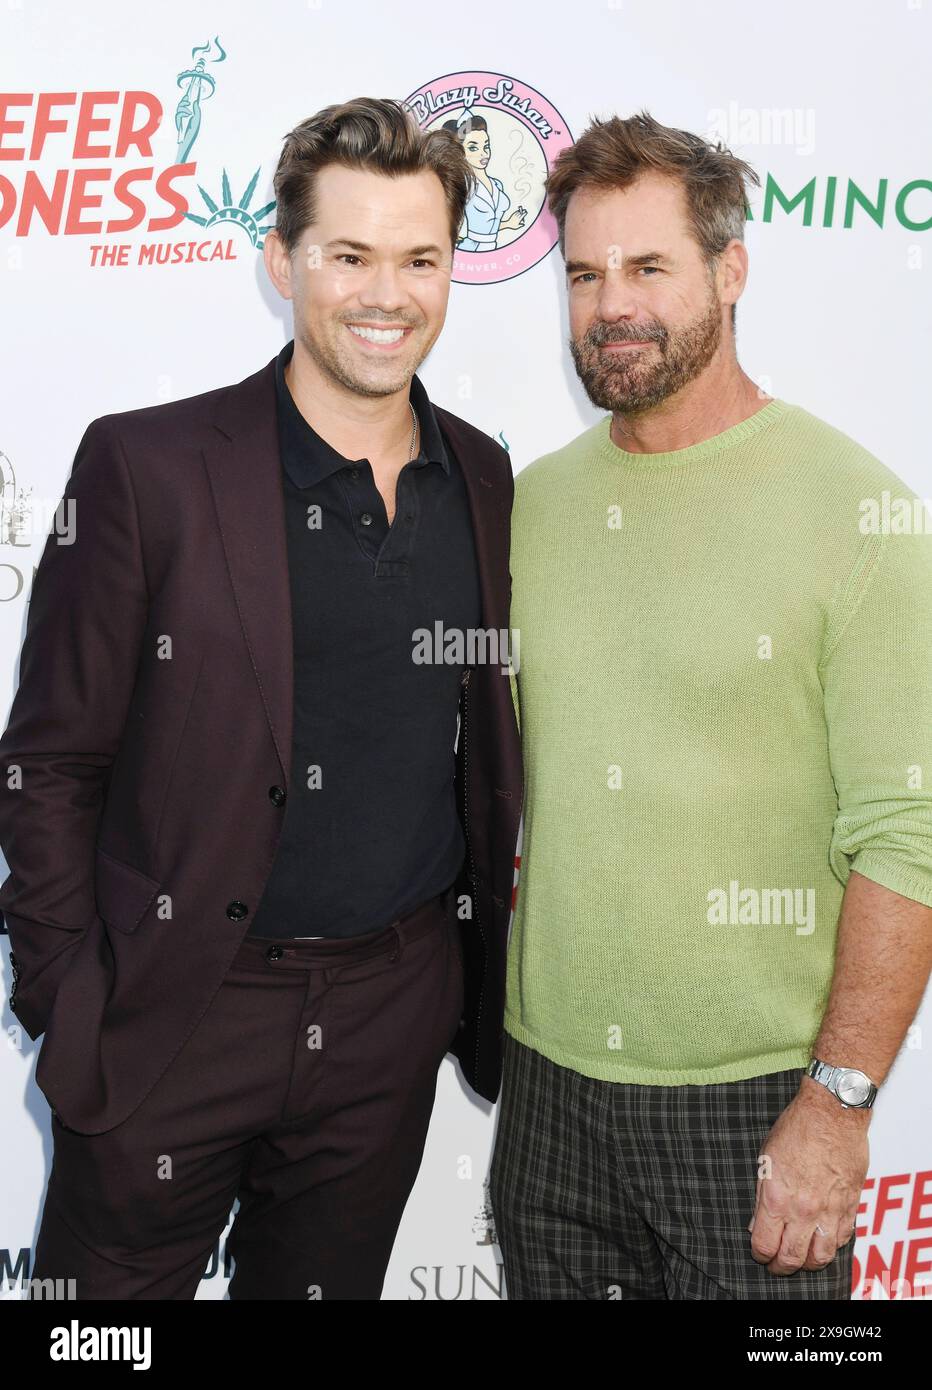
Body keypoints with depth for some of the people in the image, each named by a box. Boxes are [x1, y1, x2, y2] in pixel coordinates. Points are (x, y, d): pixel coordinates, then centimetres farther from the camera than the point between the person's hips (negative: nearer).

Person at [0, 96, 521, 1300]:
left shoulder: (483, 477, 3)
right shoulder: (146, 465, -11)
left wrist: (480, 965, 10)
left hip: (393, 1022, 4)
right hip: (171, 1016, -3)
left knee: (329, 1282, 22)